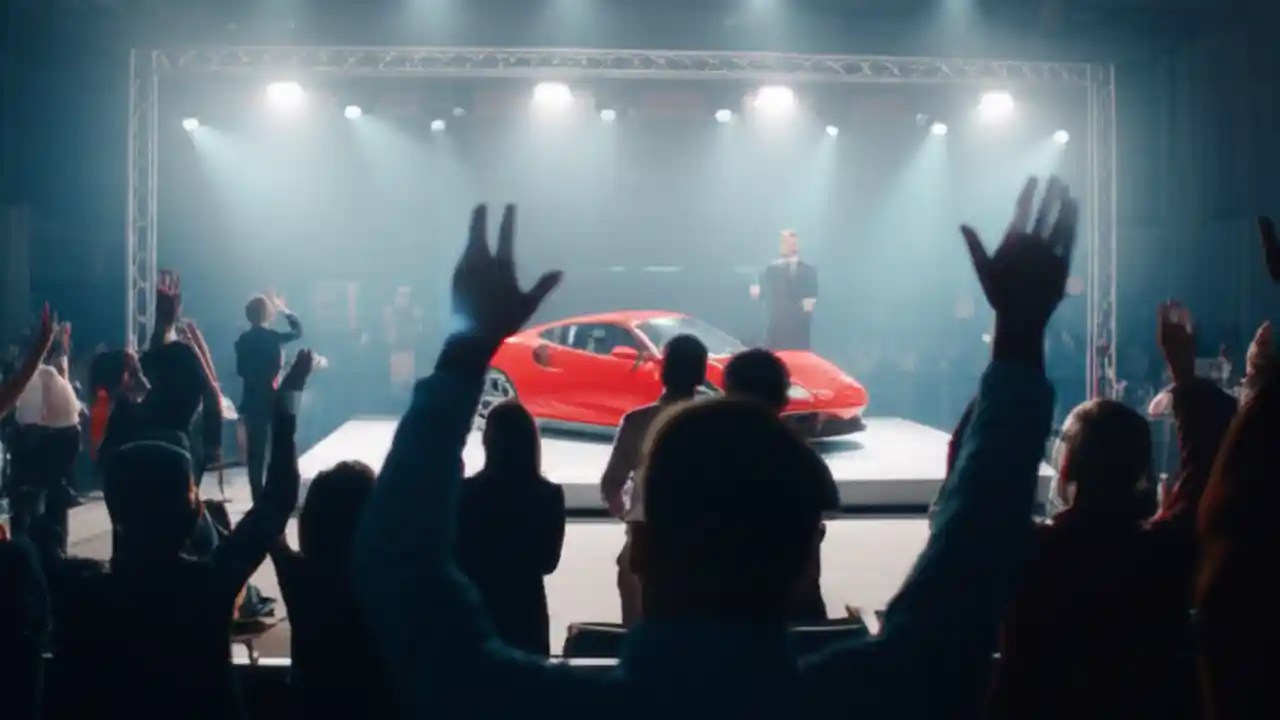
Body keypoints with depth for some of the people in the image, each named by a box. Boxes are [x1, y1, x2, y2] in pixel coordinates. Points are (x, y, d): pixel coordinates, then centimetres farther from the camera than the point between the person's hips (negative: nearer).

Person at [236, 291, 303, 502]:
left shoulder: (243, 340, 1)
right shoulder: (274, 337, -11)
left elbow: (240, 371, 9)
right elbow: (298, 330, 6)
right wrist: (284, 309, 11)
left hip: (252, 402, 3)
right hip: (274, 401, -3)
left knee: (255, 452, 7)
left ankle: (258, 499, 8)